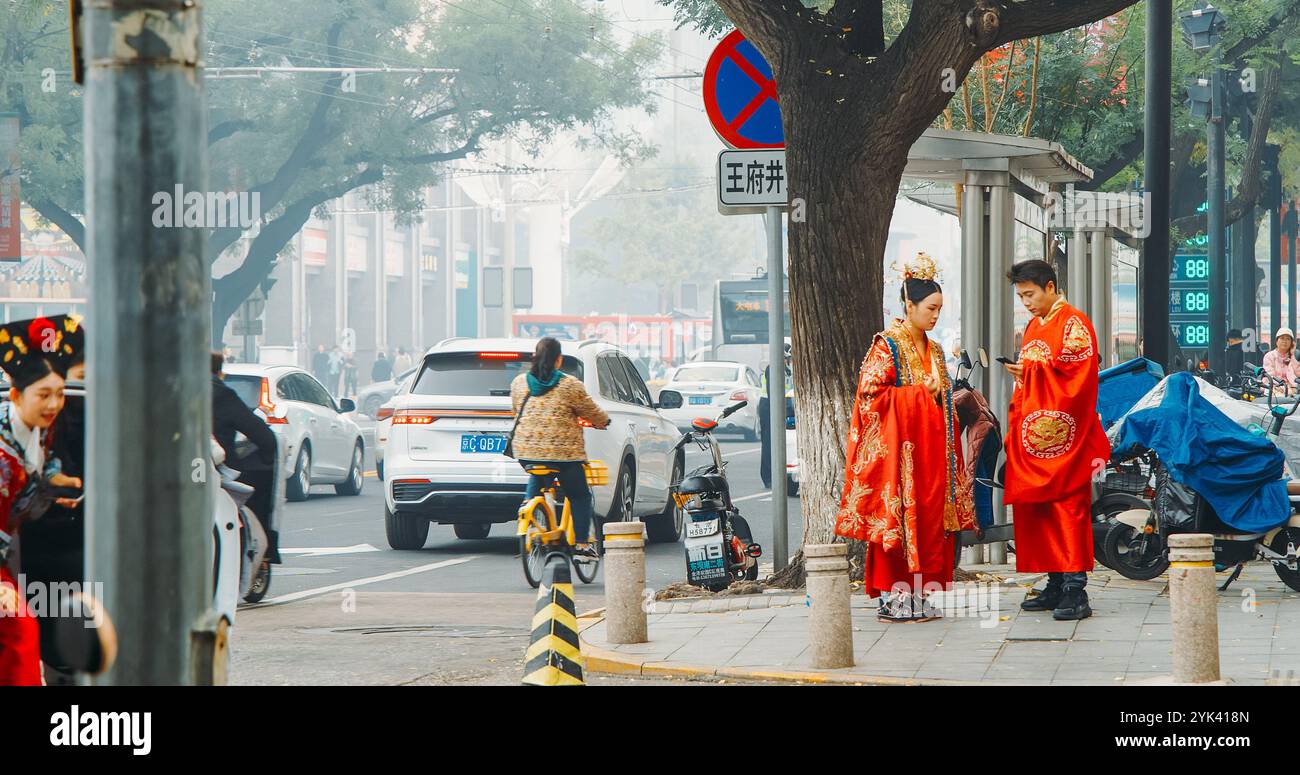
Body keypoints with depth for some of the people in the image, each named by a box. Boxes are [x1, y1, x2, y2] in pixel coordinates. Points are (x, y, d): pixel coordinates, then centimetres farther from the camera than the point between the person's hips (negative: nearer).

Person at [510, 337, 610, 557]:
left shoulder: (518, 383, 5)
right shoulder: (570, 386, -7)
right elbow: (592, 413, 3)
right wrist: (604, 422, 25)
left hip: (526, 451, 4)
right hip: (563, 452, -4)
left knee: (536, 481, 35)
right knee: (579, 496, 13)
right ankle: (582, 543, 7)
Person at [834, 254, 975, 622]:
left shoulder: (934, 351, 18)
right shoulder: (886, 346, -6)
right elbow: (871, 393, -15)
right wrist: (918, 393, -12)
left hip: (930, 447, 8)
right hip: (897, 446, -8)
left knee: (928, 517, 4)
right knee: (897, 515, -9)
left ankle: (917, 595, 8)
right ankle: (892, 597, -7)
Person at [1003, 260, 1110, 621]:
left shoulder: (1073, 324, -6)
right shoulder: (1033, 327, 21)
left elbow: (1078, 376, -16)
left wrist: (1031, 368, -17)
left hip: (1062, 437, -9)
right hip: (1031, 435, 9)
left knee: (1068, 507, -12)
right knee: (1035, 509, 7)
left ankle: (1075, 591, -14)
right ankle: (1055, 586, 12)